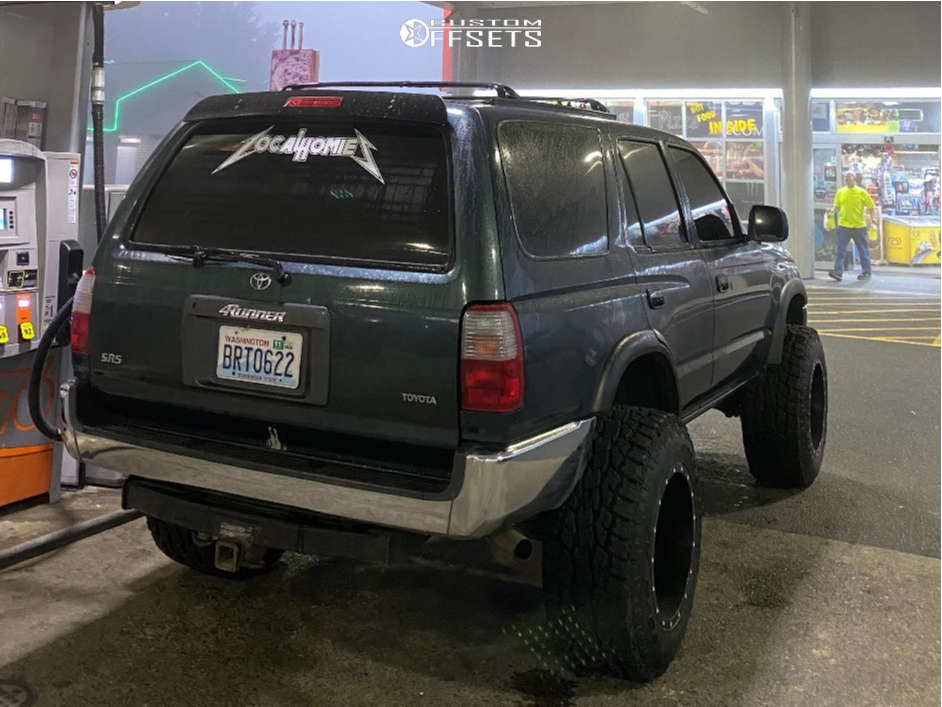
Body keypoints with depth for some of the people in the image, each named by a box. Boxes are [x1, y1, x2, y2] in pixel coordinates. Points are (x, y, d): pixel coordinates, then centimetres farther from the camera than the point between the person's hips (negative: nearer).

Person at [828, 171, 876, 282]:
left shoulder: (861, 192, -1)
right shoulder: (840, 192, 7)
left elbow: (871, 206, 3)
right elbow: (837, 207, 13)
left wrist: (872, 218, -9)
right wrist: (832, 211, -8)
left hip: (859, 226, -2)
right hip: (843, 225, 2)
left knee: (863, 250, 7)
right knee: (840, 249, -8)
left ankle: (866, 273, 18)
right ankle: (838, 272, -11)